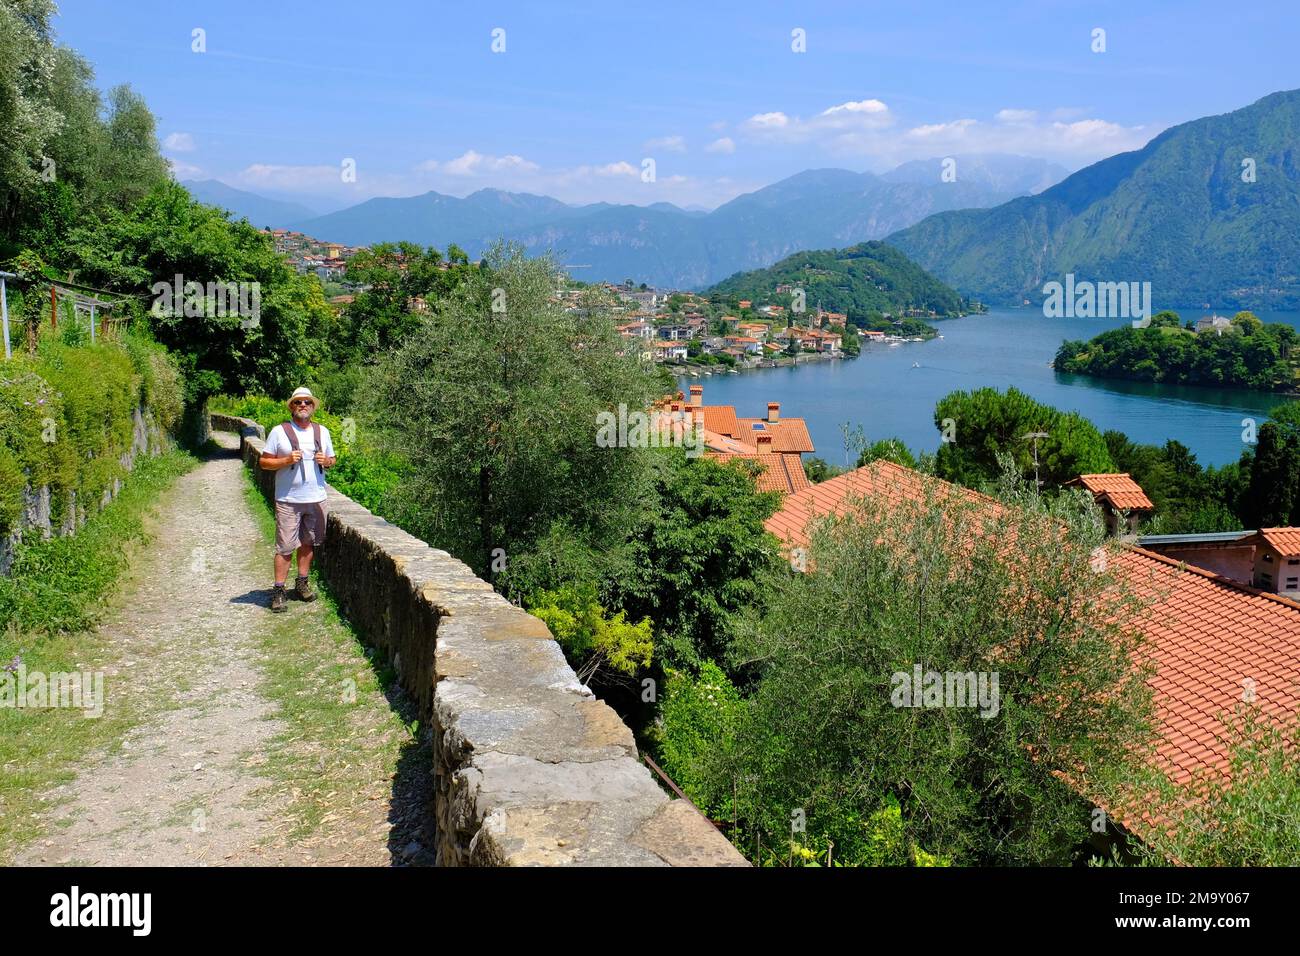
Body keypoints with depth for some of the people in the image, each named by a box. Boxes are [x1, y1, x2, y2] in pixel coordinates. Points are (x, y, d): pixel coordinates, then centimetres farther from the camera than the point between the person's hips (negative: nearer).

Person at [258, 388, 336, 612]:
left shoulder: (322, 431, 11)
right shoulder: (279, 432, -1)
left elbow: (331, 460, 18)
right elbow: (264, 461, -1)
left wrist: (326, 461, -5)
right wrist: (287, 460, -16)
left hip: (316, 499, 4)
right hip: (288, 500, -4)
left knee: (308, 543, 11)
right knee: (285, 547, -5)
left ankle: (302, 583, 24)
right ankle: (279, 590, 0)